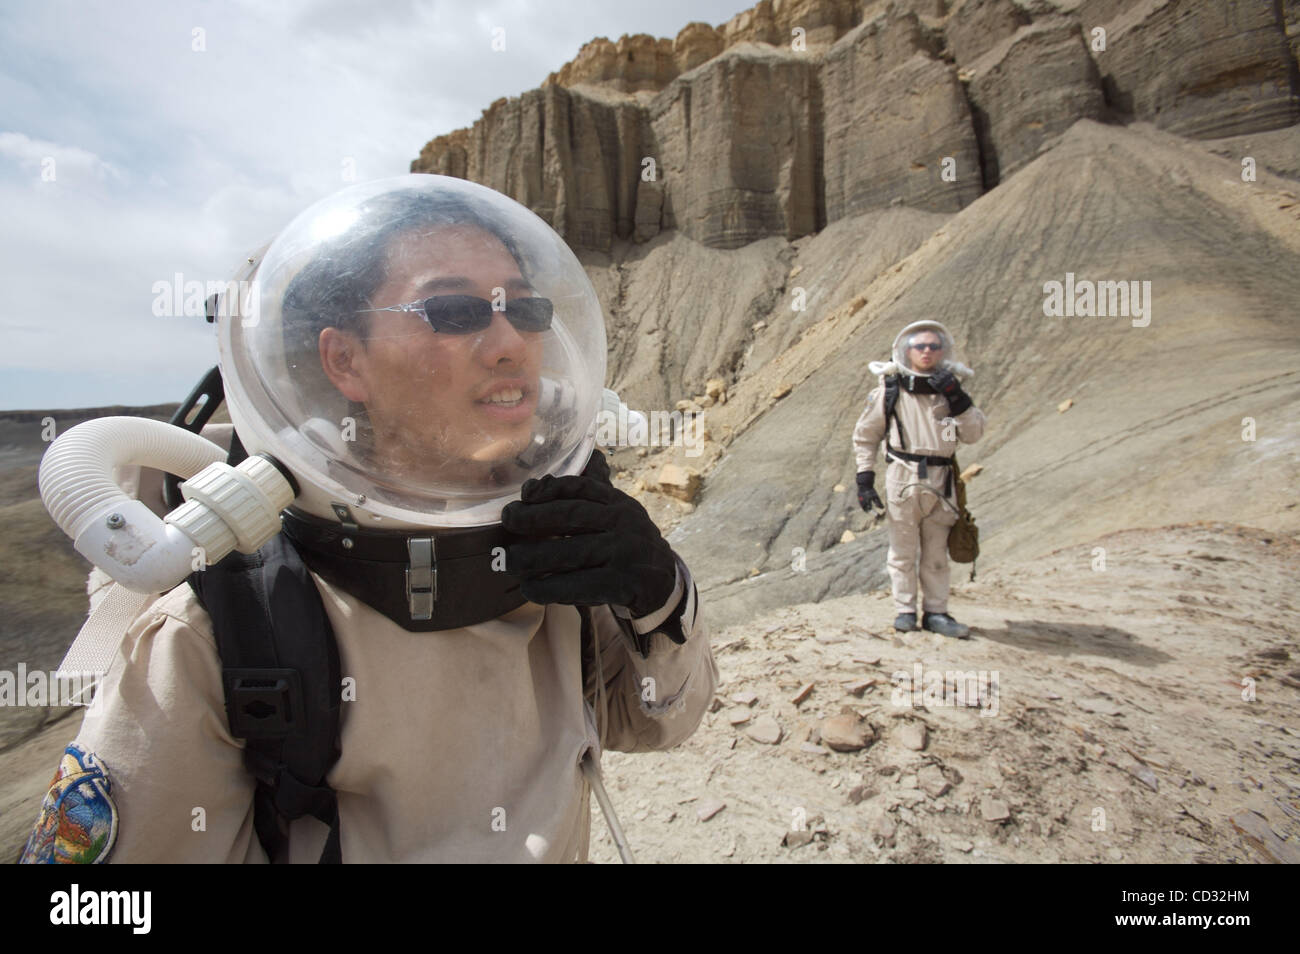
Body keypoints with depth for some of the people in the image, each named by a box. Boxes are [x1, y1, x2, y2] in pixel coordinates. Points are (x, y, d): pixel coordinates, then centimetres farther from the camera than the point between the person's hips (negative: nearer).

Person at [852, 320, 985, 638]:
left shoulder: (949, 387, 9)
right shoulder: (891, 388, 0)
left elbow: (973, 433, 2)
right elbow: (865, 435, 5)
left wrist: (957, 399, -11)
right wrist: (865, 478, -2)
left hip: (940, 482, 3)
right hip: (903, 480, -3)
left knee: (936, 553, 10)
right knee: (903, 551, 2)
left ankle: (935, 612, 19)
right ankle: (905, 610, 15)